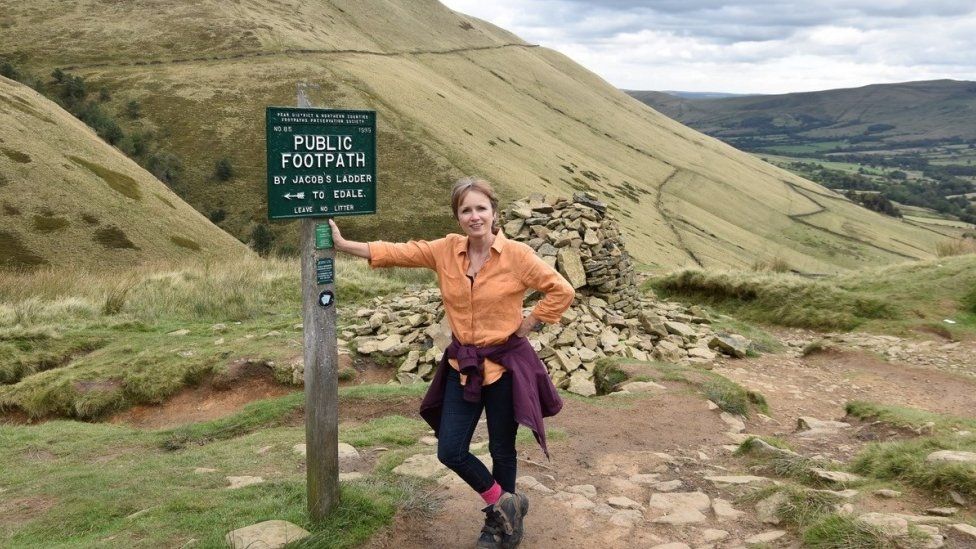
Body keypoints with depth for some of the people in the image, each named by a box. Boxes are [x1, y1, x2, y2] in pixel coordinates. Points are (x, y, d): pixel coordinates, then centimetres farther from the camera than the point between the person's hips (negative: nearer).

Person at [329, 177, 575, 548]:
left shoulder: (516, 255, -13)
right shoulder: (446, 251, -3)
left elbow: (561, 291, -10)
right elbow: (397, 252, -1)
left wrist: (527, 325, -9)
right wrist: (341, 244, -5)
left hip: (504, 365, -4)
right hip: (463, 365, 4)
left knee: (502, 450, 11)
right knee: (450, 452, 4)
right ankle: (504, 504, 28)